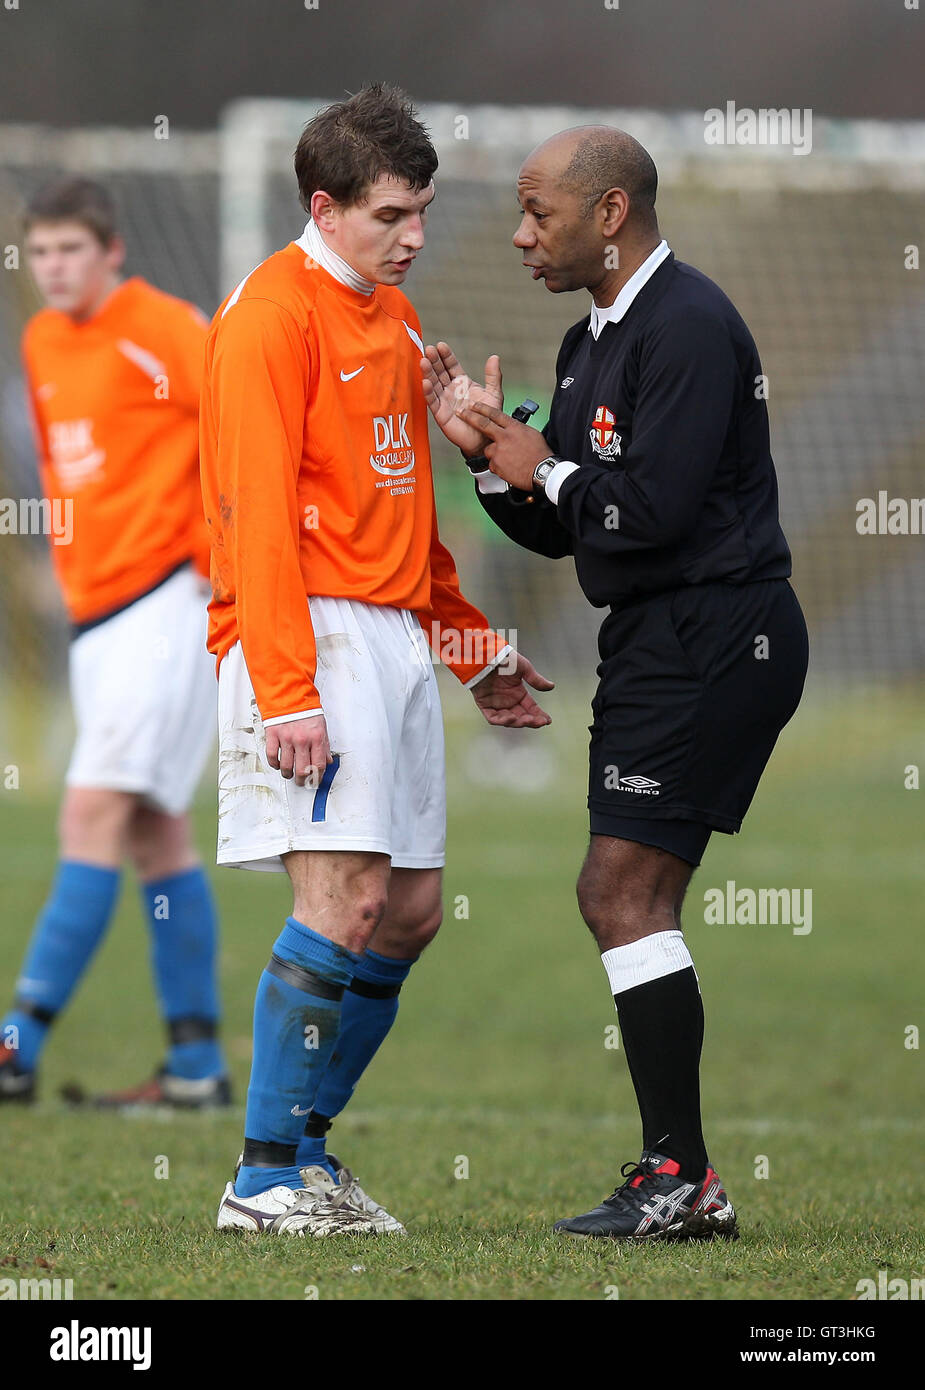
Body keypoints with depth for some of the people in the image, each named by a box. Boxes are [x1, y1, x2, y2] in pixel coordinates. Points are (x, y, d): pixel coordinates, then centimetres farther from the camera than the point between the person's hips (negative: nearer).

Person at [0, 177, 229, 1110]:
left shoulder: (161, 330, -10)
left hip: (166, 603, -8)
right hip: (94, 612, 8)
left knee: (94, 812, -13)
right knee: (154, 834, 8)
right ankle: (196, 1066, 11)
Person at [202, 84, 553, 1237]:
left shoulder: (391, 316, 19)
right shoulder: (272, 314, -9)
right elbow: (257, 510, -15)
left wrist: (472, 648, 27)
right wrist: (286, 688, -21)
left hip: (396, 636, 9)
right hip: (314, 632, -9)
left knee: (411, 909, 6)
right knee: (345, 898, -15)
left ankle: (306, 1147, 15)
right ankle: (266, 1179, -10)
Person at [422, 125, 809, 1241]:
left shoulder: (688, 328, -15)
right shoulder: (590, 341, 16)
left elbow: (652, 510, -24)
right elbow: (558, 531, 18)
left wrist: (544, 470, -9)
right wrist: (483, 448, 2)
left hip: (714, 636, -10)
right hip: (658, 644, 11)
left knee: (623, 891, -13)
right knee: (630, 898, 9)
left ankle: (679, 1176, -10)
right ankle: (683, 1181, 13)